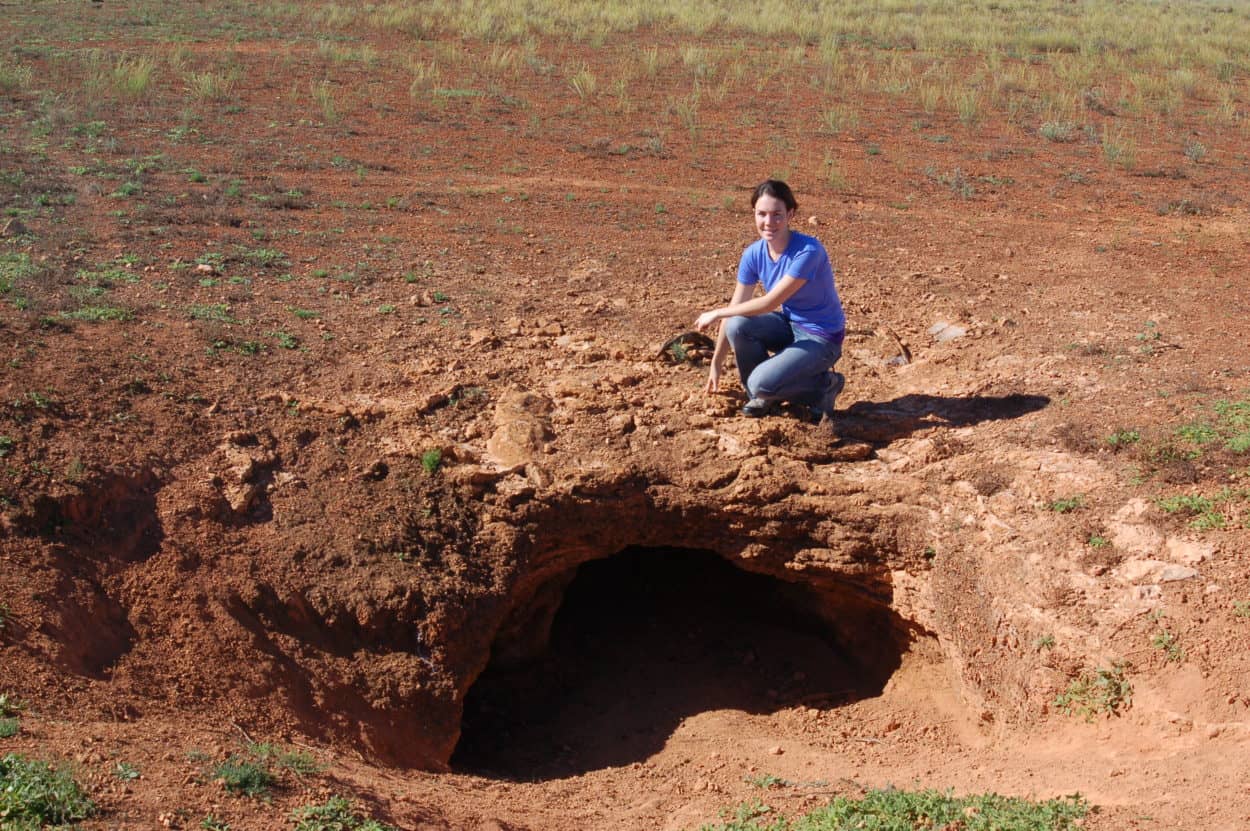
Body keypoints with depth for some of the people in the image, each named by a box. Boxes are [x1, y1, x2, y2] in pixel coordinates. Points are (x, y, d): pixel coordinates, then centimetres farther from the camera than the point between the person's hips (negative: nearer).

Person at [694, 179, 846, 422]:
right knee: (737, 325, -22)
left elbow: (770, 302, -27)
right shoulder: (754, 253, -7)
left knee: (761, 384, -25)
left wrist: (716, 313, -17)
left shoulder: (808, 250, -26)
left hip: (821, 337, -6)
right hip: (789, 325, 6)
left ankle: (825, 385, 3)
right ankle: (762, 395, 2)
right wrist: (716, 364, 3)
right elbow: (735, 309, 0)